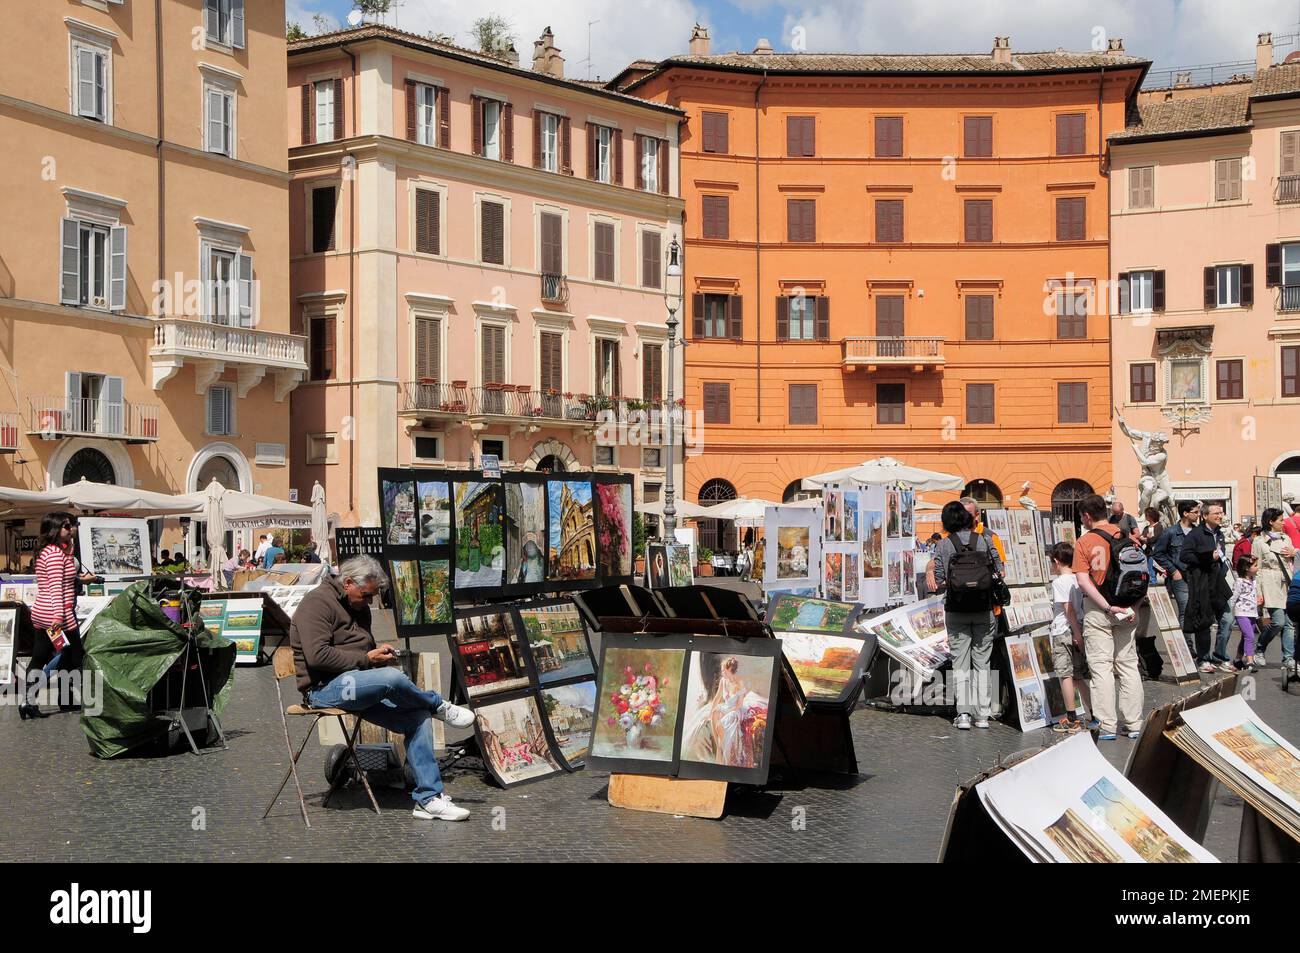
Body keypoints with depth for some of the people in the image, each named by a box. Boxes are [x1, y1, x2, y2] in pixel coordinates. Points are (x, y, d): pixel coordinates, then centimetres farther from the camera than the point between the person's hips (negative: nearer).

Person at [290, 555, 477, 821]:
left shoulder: (359, 608, 20)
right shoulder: (318, 602, -9)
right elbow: (317, 655, -21)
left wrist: (379, 652, 9)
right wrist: (366, 659, -16)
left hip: (359, 687, 9)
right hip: (325, 688, -9)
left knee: (418, 716, -10)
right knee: (393, 678, -33)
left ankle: (429, 798, -9)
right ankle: (439, 706, -4)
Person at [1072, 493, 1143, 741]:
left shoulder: (1084, 541, -9)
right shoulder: (1123, 535, 3)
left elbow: (1083, 581, -17)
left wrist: (1108, 607, -18)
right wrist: (1133, 605, 2)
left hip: (1097, 609, -4)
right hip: (1126, 607, 4)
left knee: (1101, 667, 0)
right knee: (1128, 665, 11)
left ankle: (1107, 727, 0)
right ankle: (1134, 724, 14)